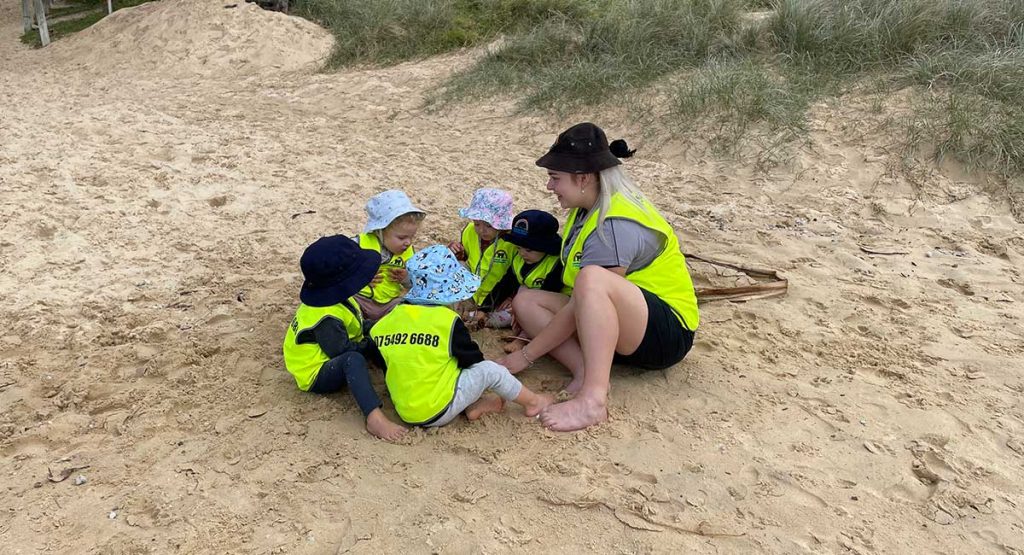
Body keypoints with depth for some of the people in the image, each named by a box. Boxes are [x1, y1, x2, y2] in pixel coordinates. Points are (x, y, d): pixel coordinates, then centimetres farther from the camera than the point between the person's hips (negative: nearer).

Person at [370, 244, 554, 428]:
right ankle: (533, 402, 21)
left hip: (404, 410, 6)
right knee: (490, 371, 4)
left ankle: (473, 406, 12)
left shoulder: (387, 320, 1)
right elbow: (473, 361, -2)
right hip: (437, 412, -6)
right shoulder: (448, 321, -13)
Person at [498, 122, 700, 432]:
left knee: (592, 278, -38)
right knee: (526, 301, -2)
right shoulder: (590, 208, 5)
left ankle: (593, 398, -42)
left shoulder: (615, 227, -23)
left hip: (666, 334, -10)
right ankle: (587, 371, -20)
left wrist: (526, 356, -12)